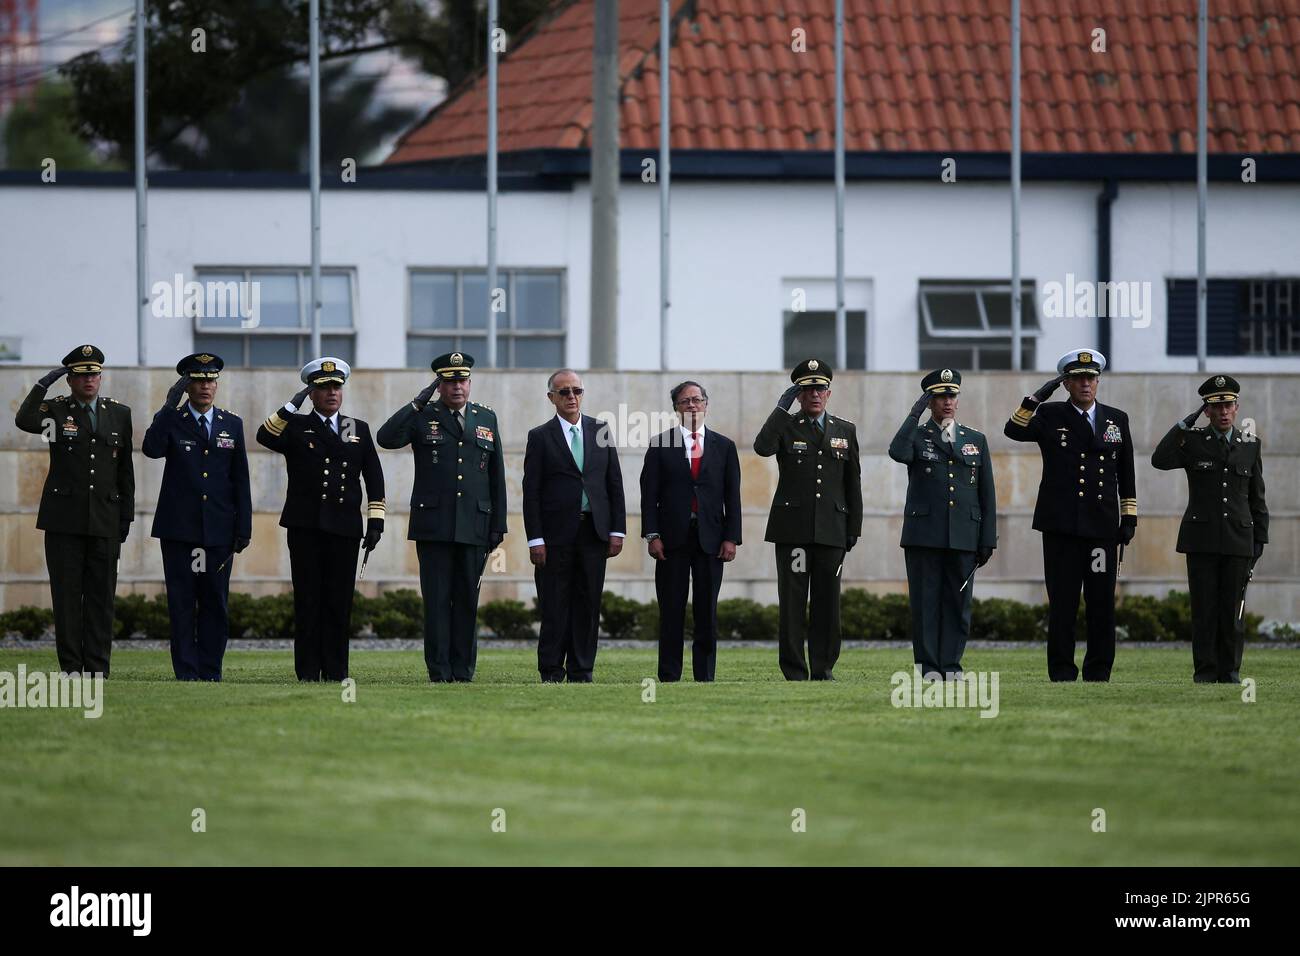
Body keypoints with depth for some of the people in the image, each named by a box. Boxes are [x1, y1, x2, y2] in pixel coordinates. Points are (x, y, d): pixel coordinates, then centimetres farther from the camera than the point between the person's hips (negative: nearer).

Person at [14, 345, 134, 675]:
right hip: (64, 520, -2)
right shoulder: (56, 410, 4)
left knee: (101, 597, 1)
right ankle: (71, 668, 1)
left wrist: (126, 516, 10)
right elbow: (24, 421, -20)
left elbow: (125, 470, 14)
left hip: (104, 520, 2)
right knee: (67, 595, -1)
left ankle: (97, 669, 4)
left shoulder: (119, 413, 11)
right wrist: (43, 384, -18)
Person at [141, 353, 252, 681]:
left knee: (215, 604, 3)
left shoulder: (232, 424, 10)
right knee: (182, 604, -2)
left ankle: (210, 674, 8)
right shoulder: (171, 420, 4)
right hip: (179, 529, -2)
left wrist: (243, 528, 4)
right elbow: (151, 449, -18)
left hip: (219, 530, 2)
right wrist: (169, 406, -19)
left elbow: (240, 479, 9)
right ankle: (186, 674, 1)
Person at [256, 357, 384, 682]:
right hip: (306, 527, -2)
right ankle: (308, 673, 0)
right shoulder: (295, 427, 8)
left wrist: (376, 522, 4)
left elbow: (374, 479, 12)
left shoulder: (358, 430, 15)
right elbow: (265, 436, -12)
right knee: (308, 601, -2)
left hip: (345, 527, 2)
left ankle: (336, 673, 4)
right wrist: (291, 406, -16)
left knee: (340, 603, 0)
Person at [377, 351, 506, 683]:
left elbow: (497, 476, 14)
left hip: (474, 527, 3)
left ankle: (463, 670, 9)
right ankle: (439, 671, -2)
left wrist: (498, 525, 10)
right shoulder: (422, 418, 5)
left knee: (468, 600, 4)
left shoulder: (486, 418, 13)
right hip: (433, 527, -2)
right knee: (437, 600, -4)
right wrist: (418, 404, -15)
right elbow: (386, 438, -13)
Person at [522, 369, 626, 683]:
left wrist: (617, 530, 3)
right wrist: (535, 539, -9)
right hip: (556, 534, -3)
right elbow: (531, 492, -1)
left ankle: (581, 673, 8)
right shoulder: (540, 437, 2)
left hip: (594, 532, 3)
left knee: (588, 606, 3)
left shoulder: (601, 431, 10)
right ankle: (551, 673, 3)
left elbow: (614, 483, 11)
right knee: (555, 607, -2)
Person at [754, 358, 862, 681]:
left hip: (831, 530, 2)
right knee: (792, 603, -4)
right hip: (793, 528, -2)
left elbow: (853, 482, 14)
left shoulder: (845, 430, 13)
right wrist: (782, 408, -14)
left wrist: (854, 528, 8)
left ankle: (823, 669, 8)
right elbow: (763, 447, -18)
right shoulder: (785, 426, 5)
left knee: (827, 602, 2)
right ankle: (795, 672, -2)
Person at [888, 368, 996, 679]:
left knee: (958, 603, 1)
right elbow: (898, 453, -19)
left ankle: (951, 665, 6)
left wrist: (988, 540, 5)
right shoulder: (916, 436, 7)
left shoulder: (976, 440, 13)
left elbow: (987, 495, 11)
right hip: (923, 535, -2)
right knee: (925, 601, -2)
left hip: (963, 536, 2)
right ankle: (928, 666, 0)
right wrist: (915, 413, -14)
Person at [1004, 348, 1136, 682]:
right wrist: (1036, 398, -19)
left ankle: (1098, 673, 7)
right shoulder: (1049, 416, 6)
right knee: (1062, 604, -1)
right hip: (1061, 527, -2)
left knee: (1102, 603, 1)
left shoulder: (1116, 419, 13)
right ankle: (1062, 673, 2)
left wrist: (1130, 517, 9)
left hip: (1102, 526, 2)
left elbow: (1126, 475, 15)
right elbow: (1014, 430, -11)